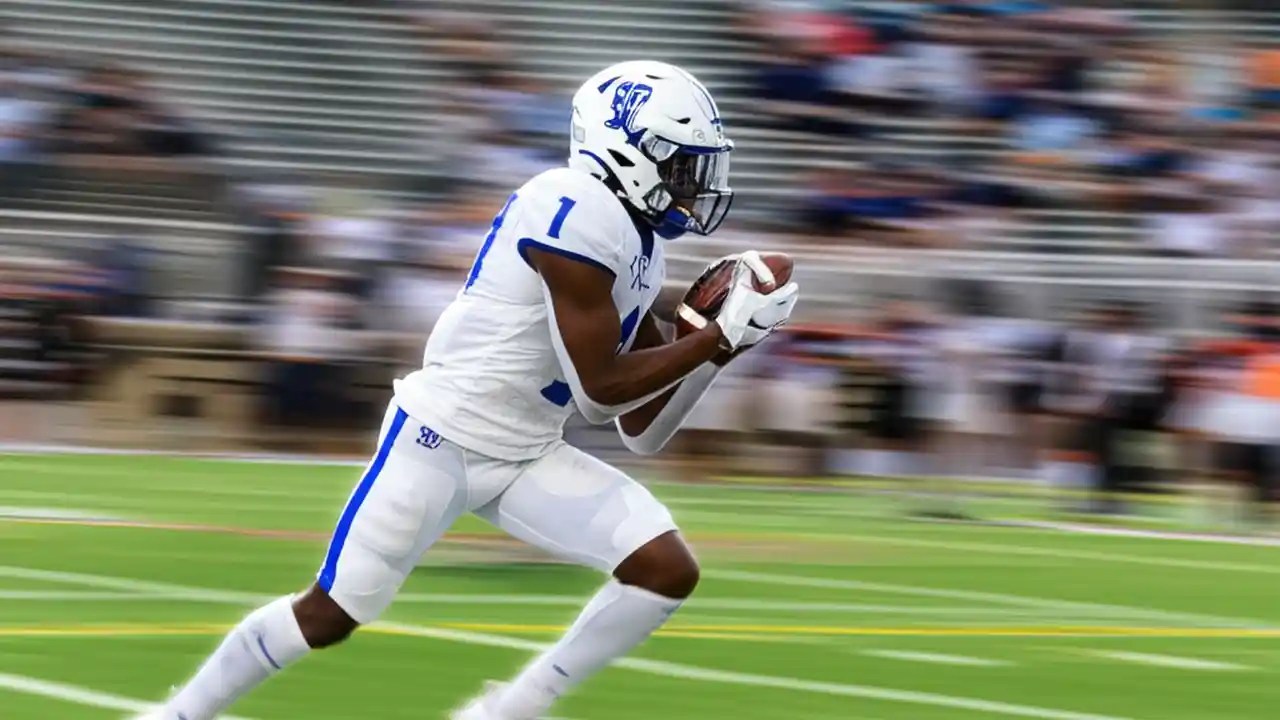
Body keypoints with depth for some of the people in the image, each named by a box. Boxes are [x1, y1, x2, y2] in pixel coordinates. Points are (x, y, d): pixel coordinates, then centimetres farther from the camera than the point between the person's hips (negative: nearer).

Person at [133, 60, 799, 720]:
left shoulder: (636, 243, 8)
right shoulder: (579, 212, -20)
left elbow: (642, 431, 10)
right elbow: (600, 388, -18)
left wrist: (719, 342, 0)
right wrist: (721, 337, -14)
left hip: (527, 459, 8)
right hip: (441, 440, -8)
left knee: (668, 569, -7)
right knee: (331, 614, -3)